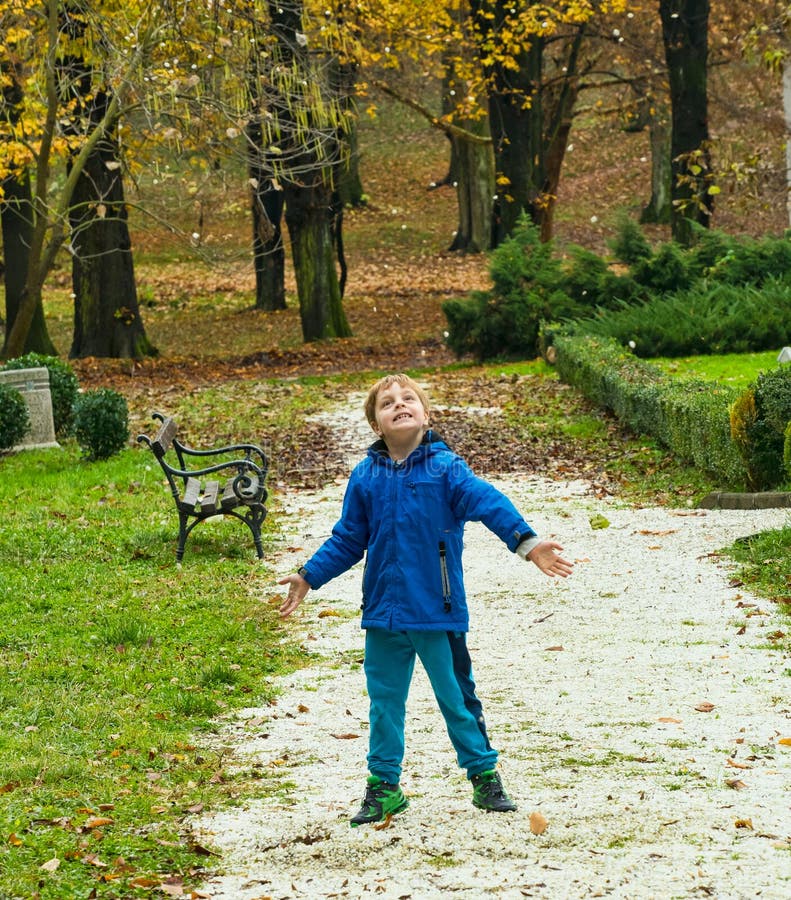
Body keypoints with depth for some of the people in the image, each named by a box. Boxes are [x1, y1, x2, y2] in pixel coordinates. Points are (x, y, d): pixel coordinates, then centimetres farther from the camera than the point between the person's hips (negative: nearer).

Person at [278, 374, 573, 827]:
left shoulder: (445, 467, -7)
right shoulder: (366, 478, 3)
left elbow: (486, 500, -21)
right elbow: (347, 540, 14)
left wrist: (525, 539, -35)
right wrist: (309, 577, 12)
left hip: (438, 610, -3)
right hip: (383, 611, 3)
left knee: (456, 695, 8)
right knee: (385, 699, 10)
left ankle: (484, 775, 22)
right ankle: (384, 786, 21)